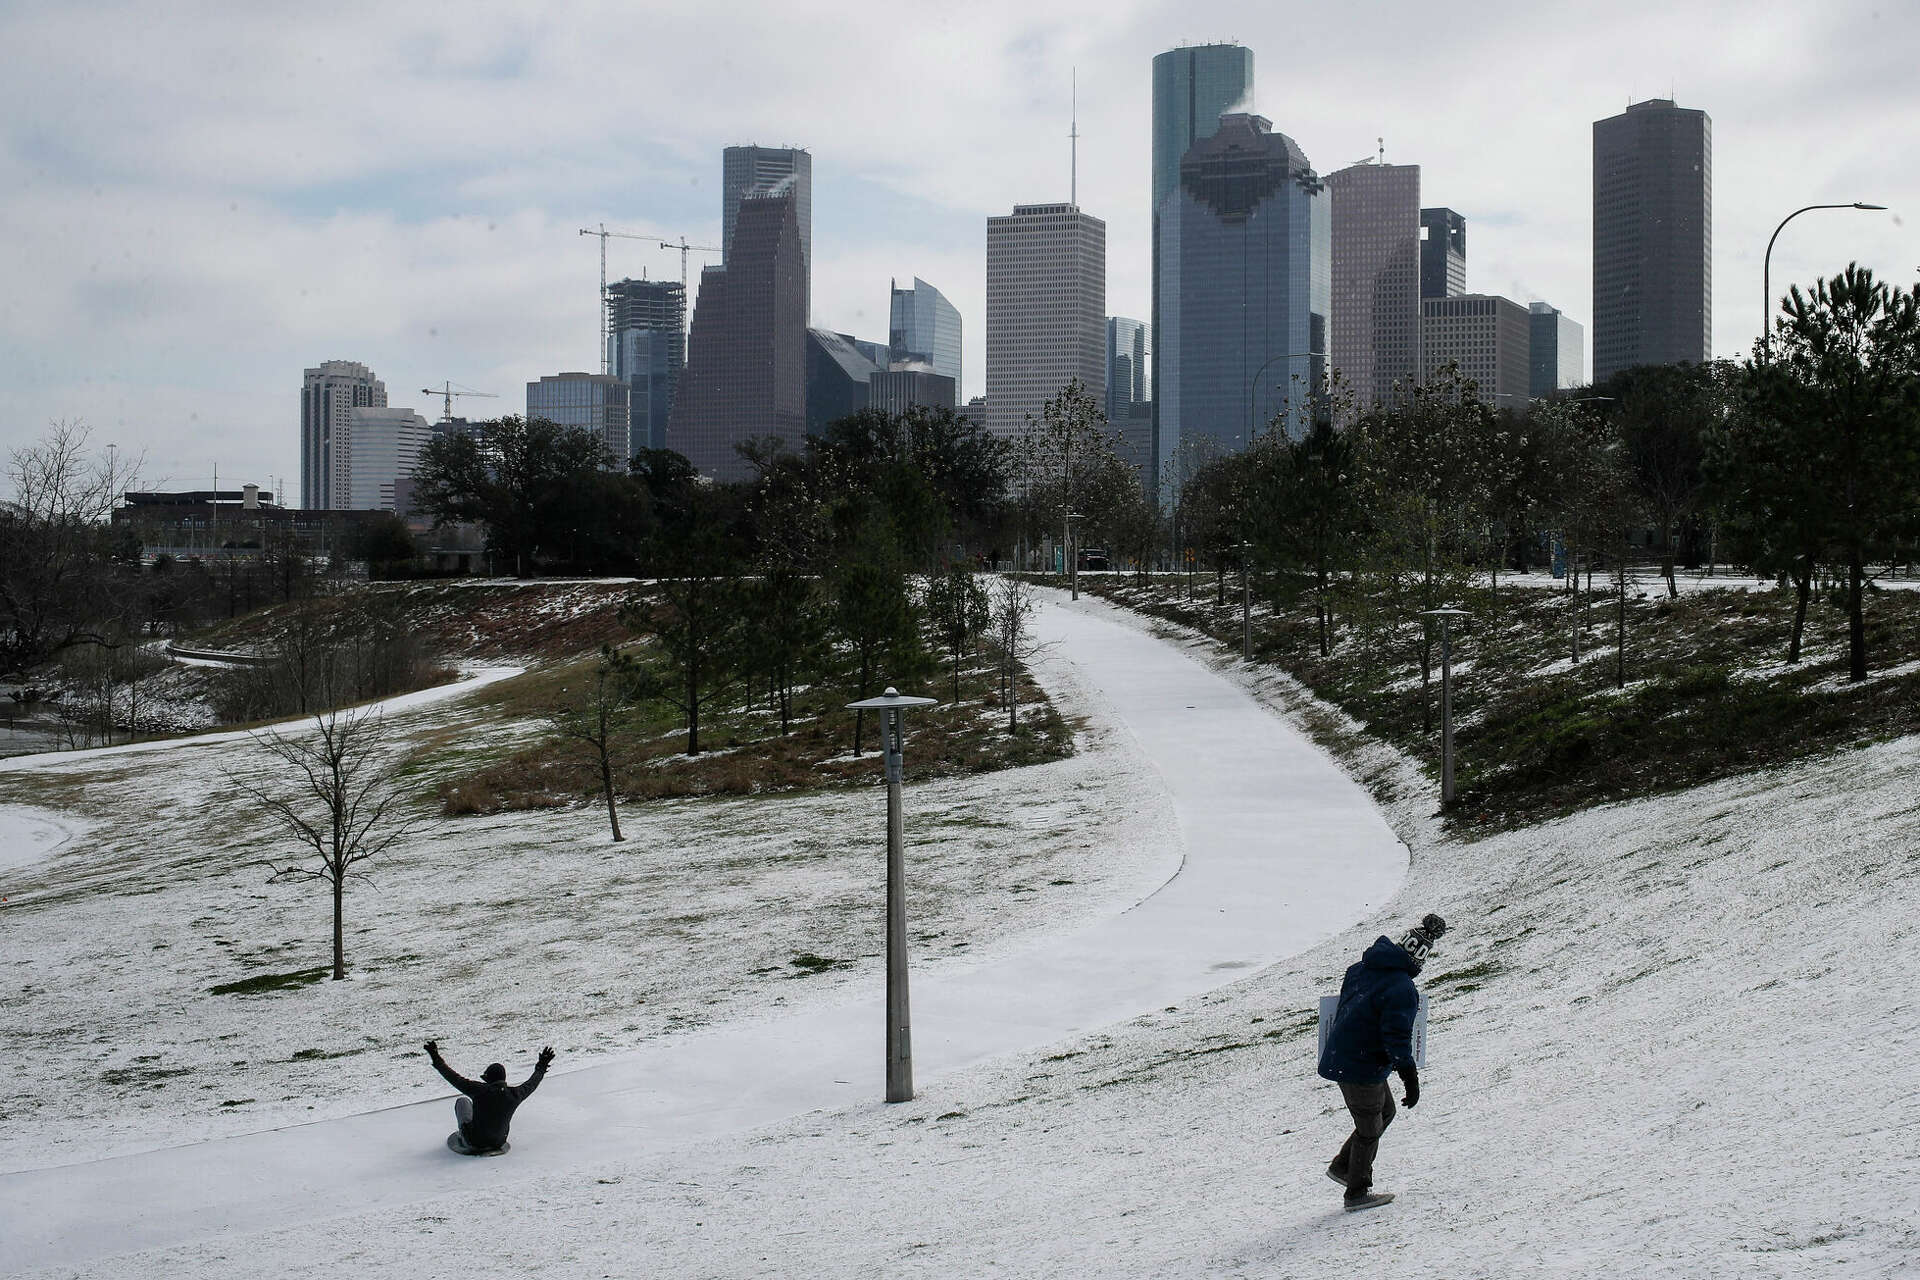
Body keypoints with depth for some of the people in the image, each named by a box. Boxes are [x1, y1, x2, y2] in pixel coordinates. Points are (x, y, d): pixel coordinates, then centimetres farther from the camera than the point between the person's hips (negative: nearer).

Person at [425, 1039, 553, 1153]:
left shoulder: (480, 1090, -25)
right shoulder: (514, 1094, -15)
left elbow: (455, 1079, -17)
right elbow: (531, 1084, 5)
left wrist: (436, 1060, -7)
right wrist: (541, 1068, 24)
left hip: (474, 1142, -3)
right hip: (499, 1142, 3)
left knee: (462, 1101, 16)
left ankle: (462, 1137, 28)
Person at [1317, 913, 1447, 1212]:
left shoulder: (1361, 968, 3)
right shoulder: (1402, 989, -23)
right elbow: (1397, 1038, -24)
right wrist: (1410, 1078, -18)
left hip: (1340, 1059, 9)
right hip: (1363, 1067, -9)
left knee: (1385, 1110, 24)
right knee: (1370, 1128, 8)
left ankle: (1343, 1166, 28)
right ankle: (1357, 1192, 20)